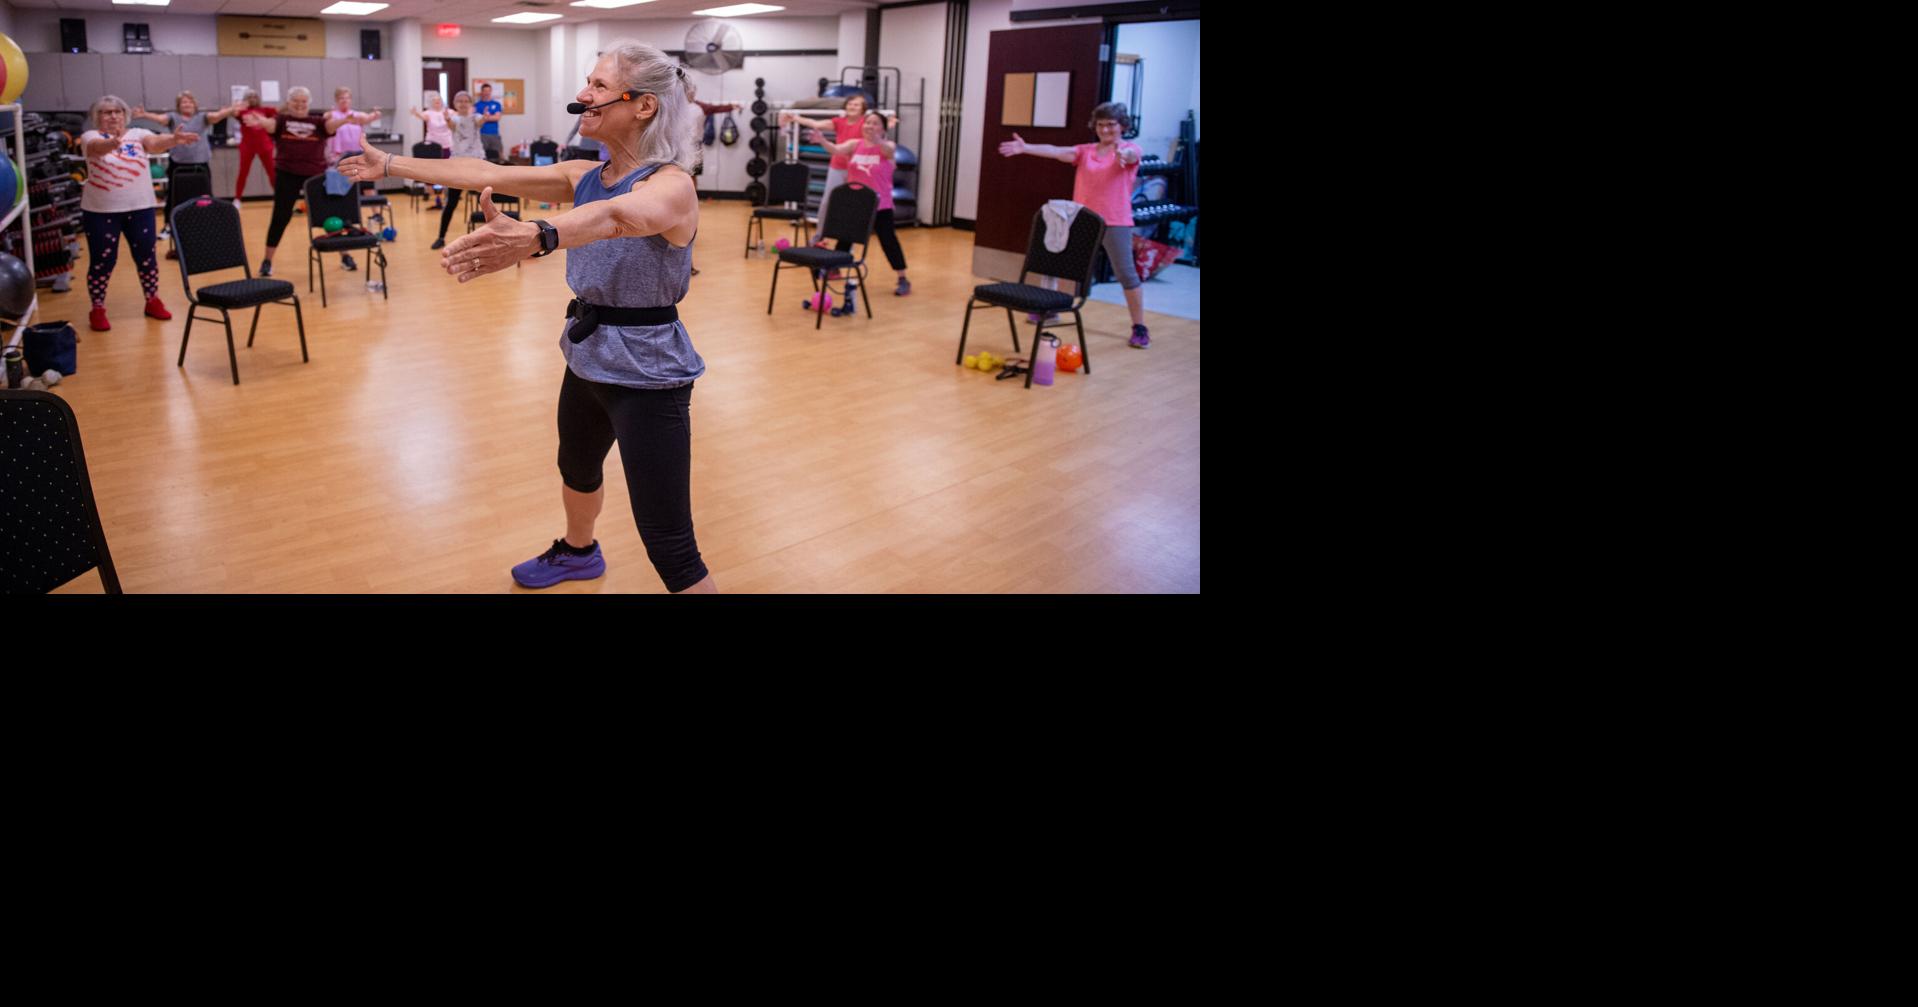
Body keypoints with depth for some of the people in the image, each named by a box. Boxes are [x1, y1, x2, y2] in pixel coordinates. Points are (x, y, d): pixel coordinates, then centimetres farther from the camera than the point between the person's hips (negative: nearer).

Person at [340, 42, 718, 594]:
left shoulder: (672, 184, -22)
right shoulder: (584, 175, 3)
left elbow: (616, 215, -43)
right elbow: (488, 174, 9)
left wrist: (535, 237, -61)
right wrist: (391, 165, 8)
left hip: (647, 372, -9)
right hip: (587, 358, 9)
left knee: (669, 547, -9)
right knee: (576, 469, 33)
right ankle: (577, 553, 63)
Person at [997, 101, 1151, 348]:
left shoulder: (1130, 149, -2)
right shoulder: (1085, 151, 8)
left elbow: (1131, 154, -26)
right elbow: (1056, 151, -6)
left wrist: (1122, 153, -52)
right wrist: (1025, 148, -22)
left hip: (1115, 223, -5)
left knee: (1126, 273, -7)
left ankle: (1140, 328, 4)